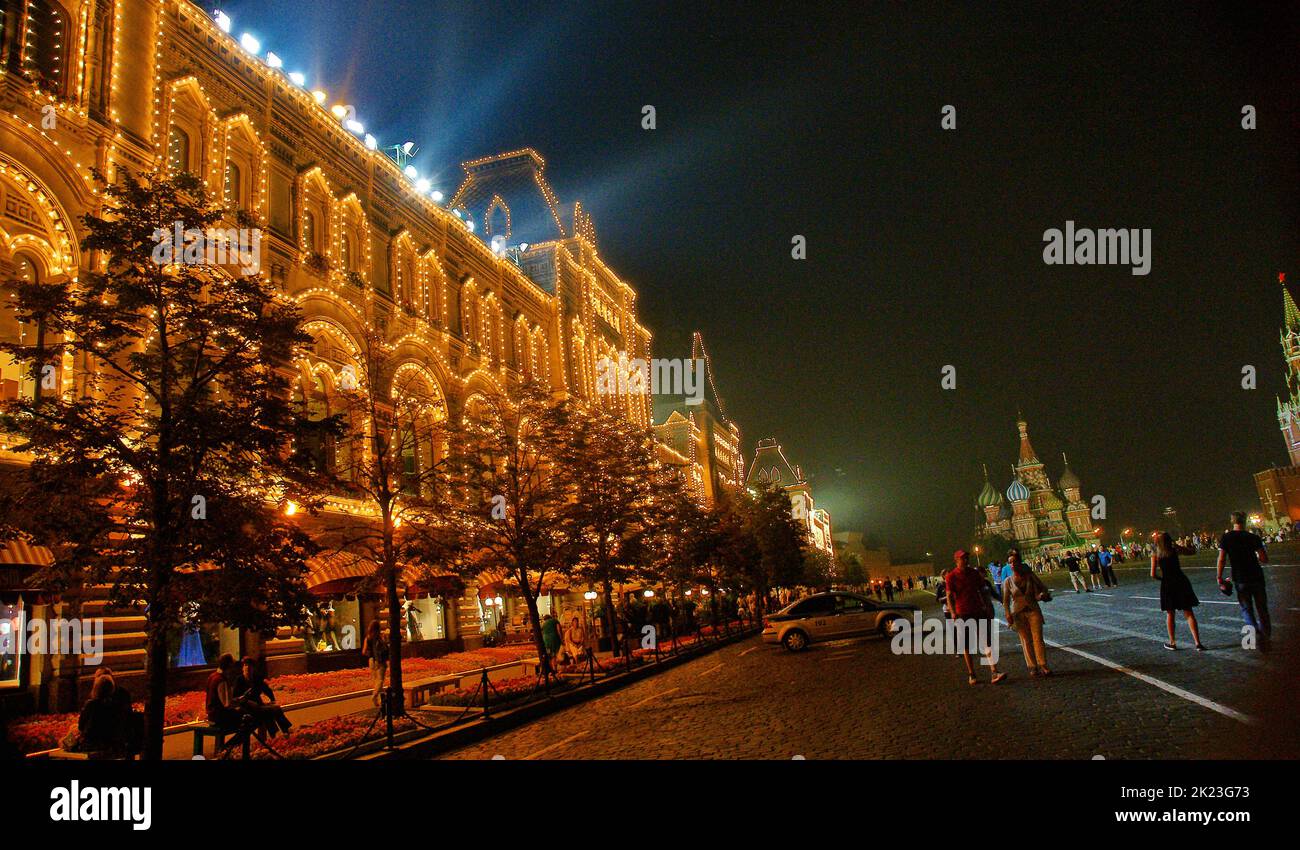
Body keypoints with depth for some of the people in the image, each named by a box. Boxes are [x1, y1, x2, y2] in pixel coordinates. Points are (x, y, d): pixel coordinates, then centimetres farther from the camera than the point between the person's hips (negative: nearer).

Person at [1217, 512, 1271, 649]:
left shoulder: (1225, 538, -5)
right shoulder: (1254, 537, -5)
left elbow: (1222, 559, -9)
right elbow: (1265, 559, -7)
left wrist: (1219, 577, -3)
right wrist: (1254, 556, 14)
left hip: (1240, 579, -1)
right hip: (1256, 576, 1)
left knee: (1246, 609, 9)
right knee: (1261, 608, 13)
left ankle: (1256, 631, -15)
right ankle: (1265, 638, 17)